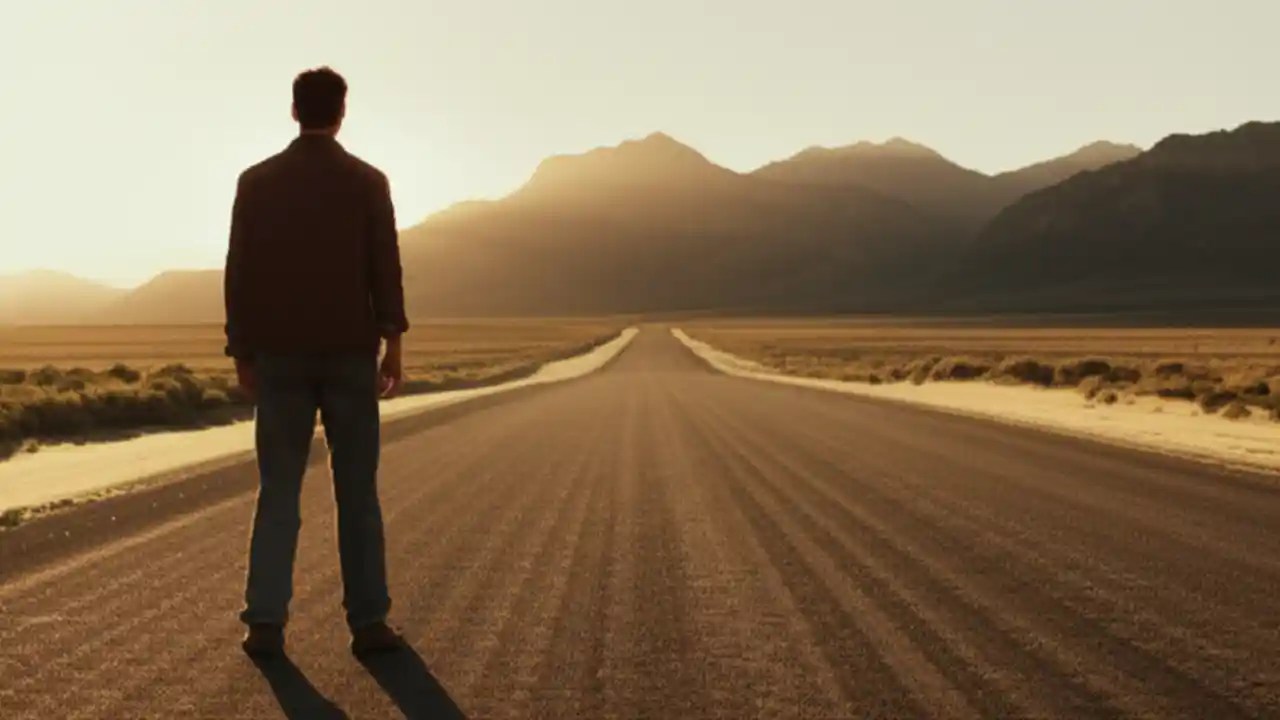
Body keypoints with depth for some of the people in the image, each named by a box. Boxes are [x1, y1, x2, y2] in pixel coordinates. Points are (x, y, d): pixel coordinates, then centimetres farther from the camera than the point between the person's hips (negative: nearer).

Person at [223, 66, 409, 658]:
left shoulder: (257, 180, 3)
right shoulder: (368, 181, -1)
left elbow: (239, 273, 3)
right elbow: (385, 272, -6)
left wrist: (242, 353, 9)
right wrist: (393, 344, -1)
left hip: (280, 355, 2)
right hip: (349, 354, -1)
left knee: (278, 490, 7)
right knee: (357, 492, 5)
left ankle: (266, 624, 2)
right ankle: (368, 622, 6)